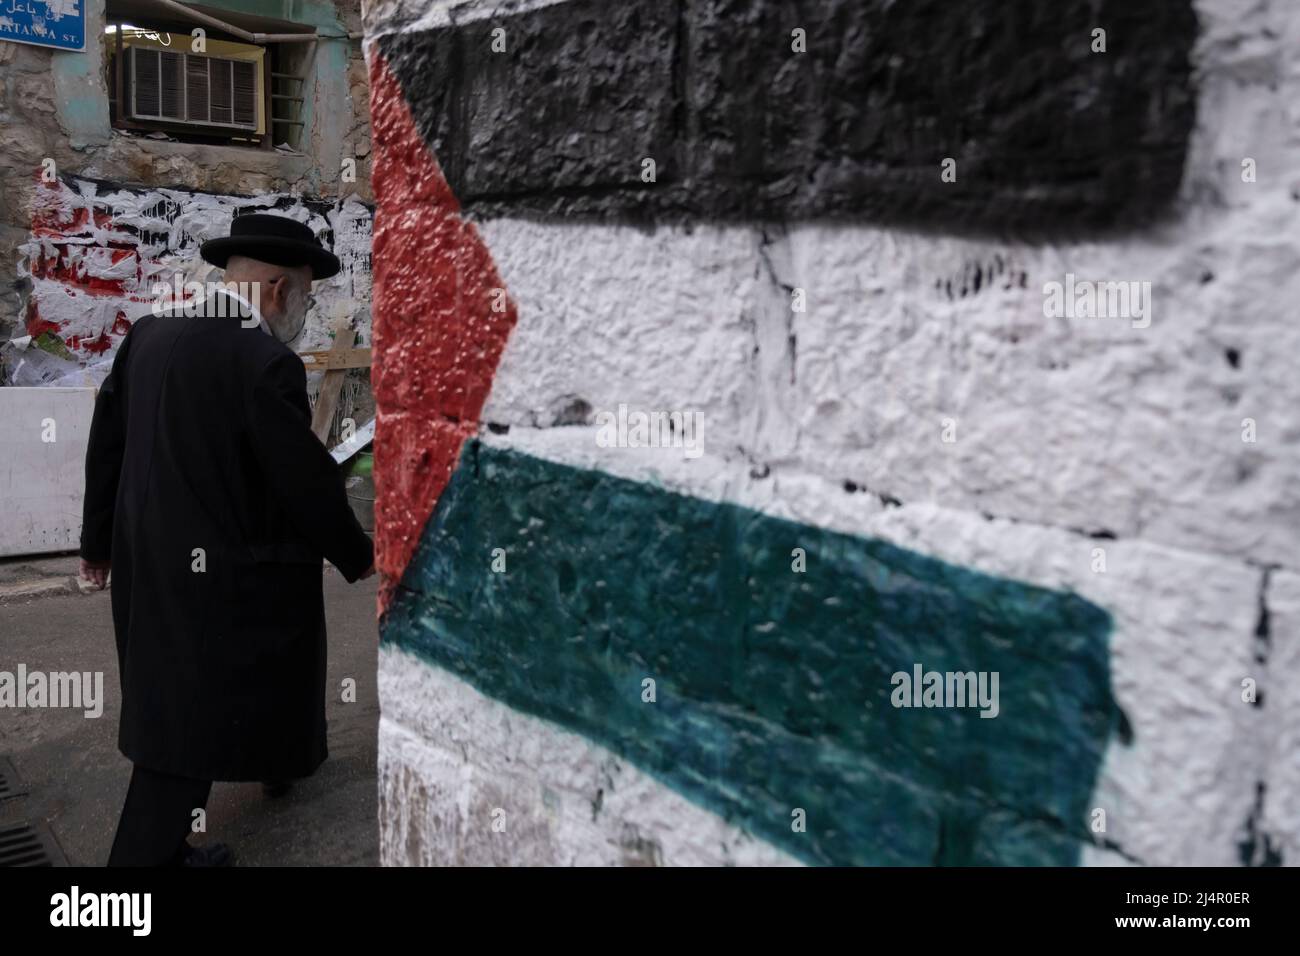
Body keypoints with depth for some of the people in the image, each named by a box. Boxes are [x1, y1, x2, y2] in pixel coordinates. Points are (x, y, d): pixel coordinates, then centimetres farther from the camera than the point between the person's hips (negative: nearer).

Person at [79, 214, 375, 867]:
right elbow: (307, 483, -18)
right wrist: (357, 556, -2)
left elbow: (106, 441, 9)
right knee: (188, 720, 8)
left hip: (147, 558, 9)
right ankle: (147, 853, 23)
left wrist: (98, 538, 20)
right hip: (223, 573, -9)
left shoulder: (149, 333, 1)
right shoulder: (267, 364, -22)